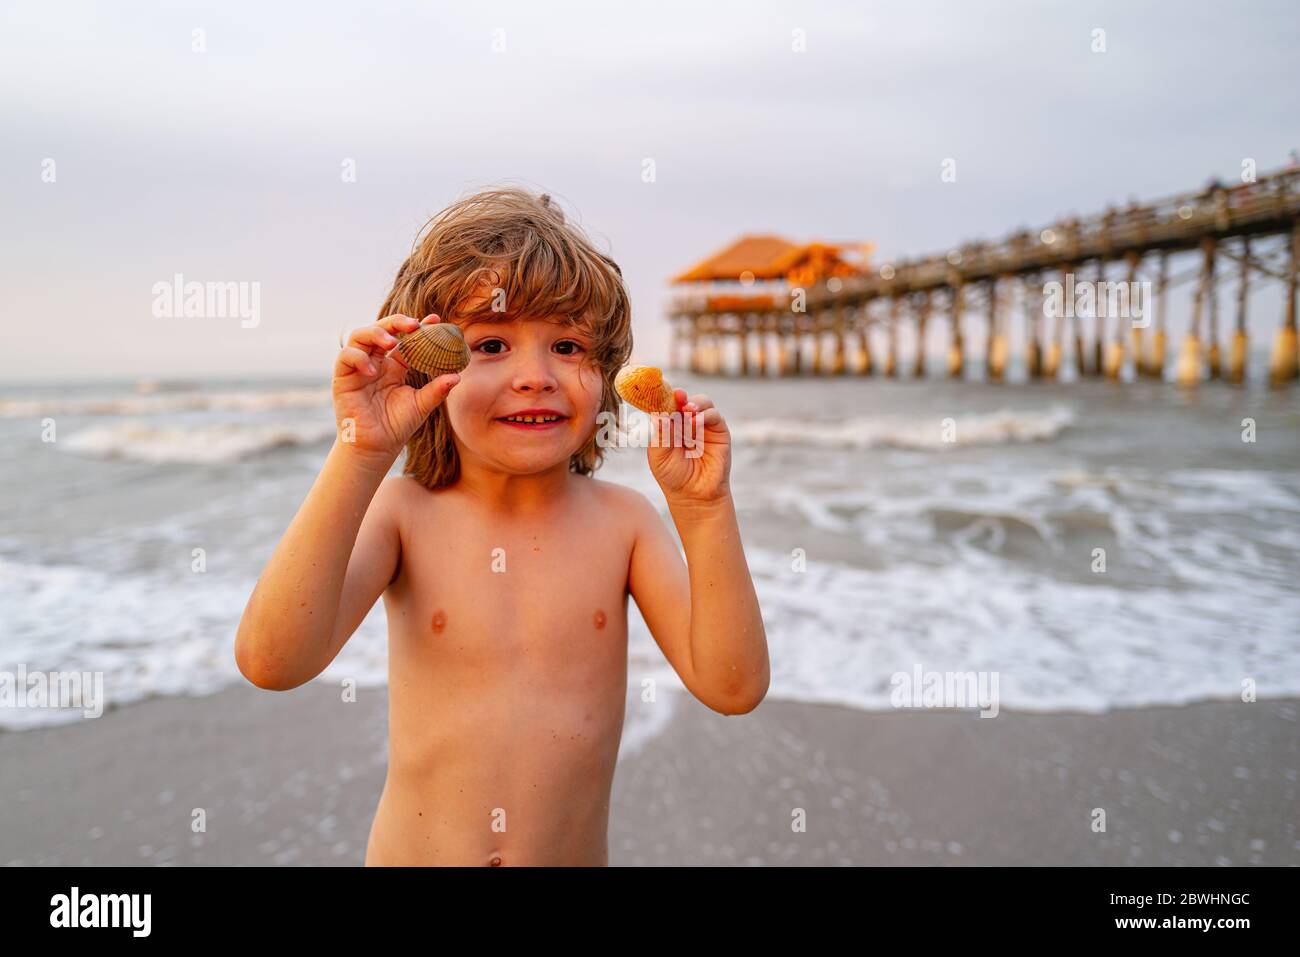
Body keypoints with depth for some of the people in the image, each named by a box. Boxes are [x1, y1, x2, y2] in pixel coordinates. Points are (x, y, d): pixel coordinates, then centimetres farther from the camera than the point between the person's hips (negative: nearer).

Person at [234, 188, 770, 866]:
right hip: (410, 853, -1)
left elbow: (732, 687, -17)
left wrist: (701, 506, -26)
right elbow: (271, 662, -27)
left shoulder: (622, 519, -10)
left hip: (577, 854, 1)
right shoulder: (398, 510, -13)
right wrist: (360, 455, -33)